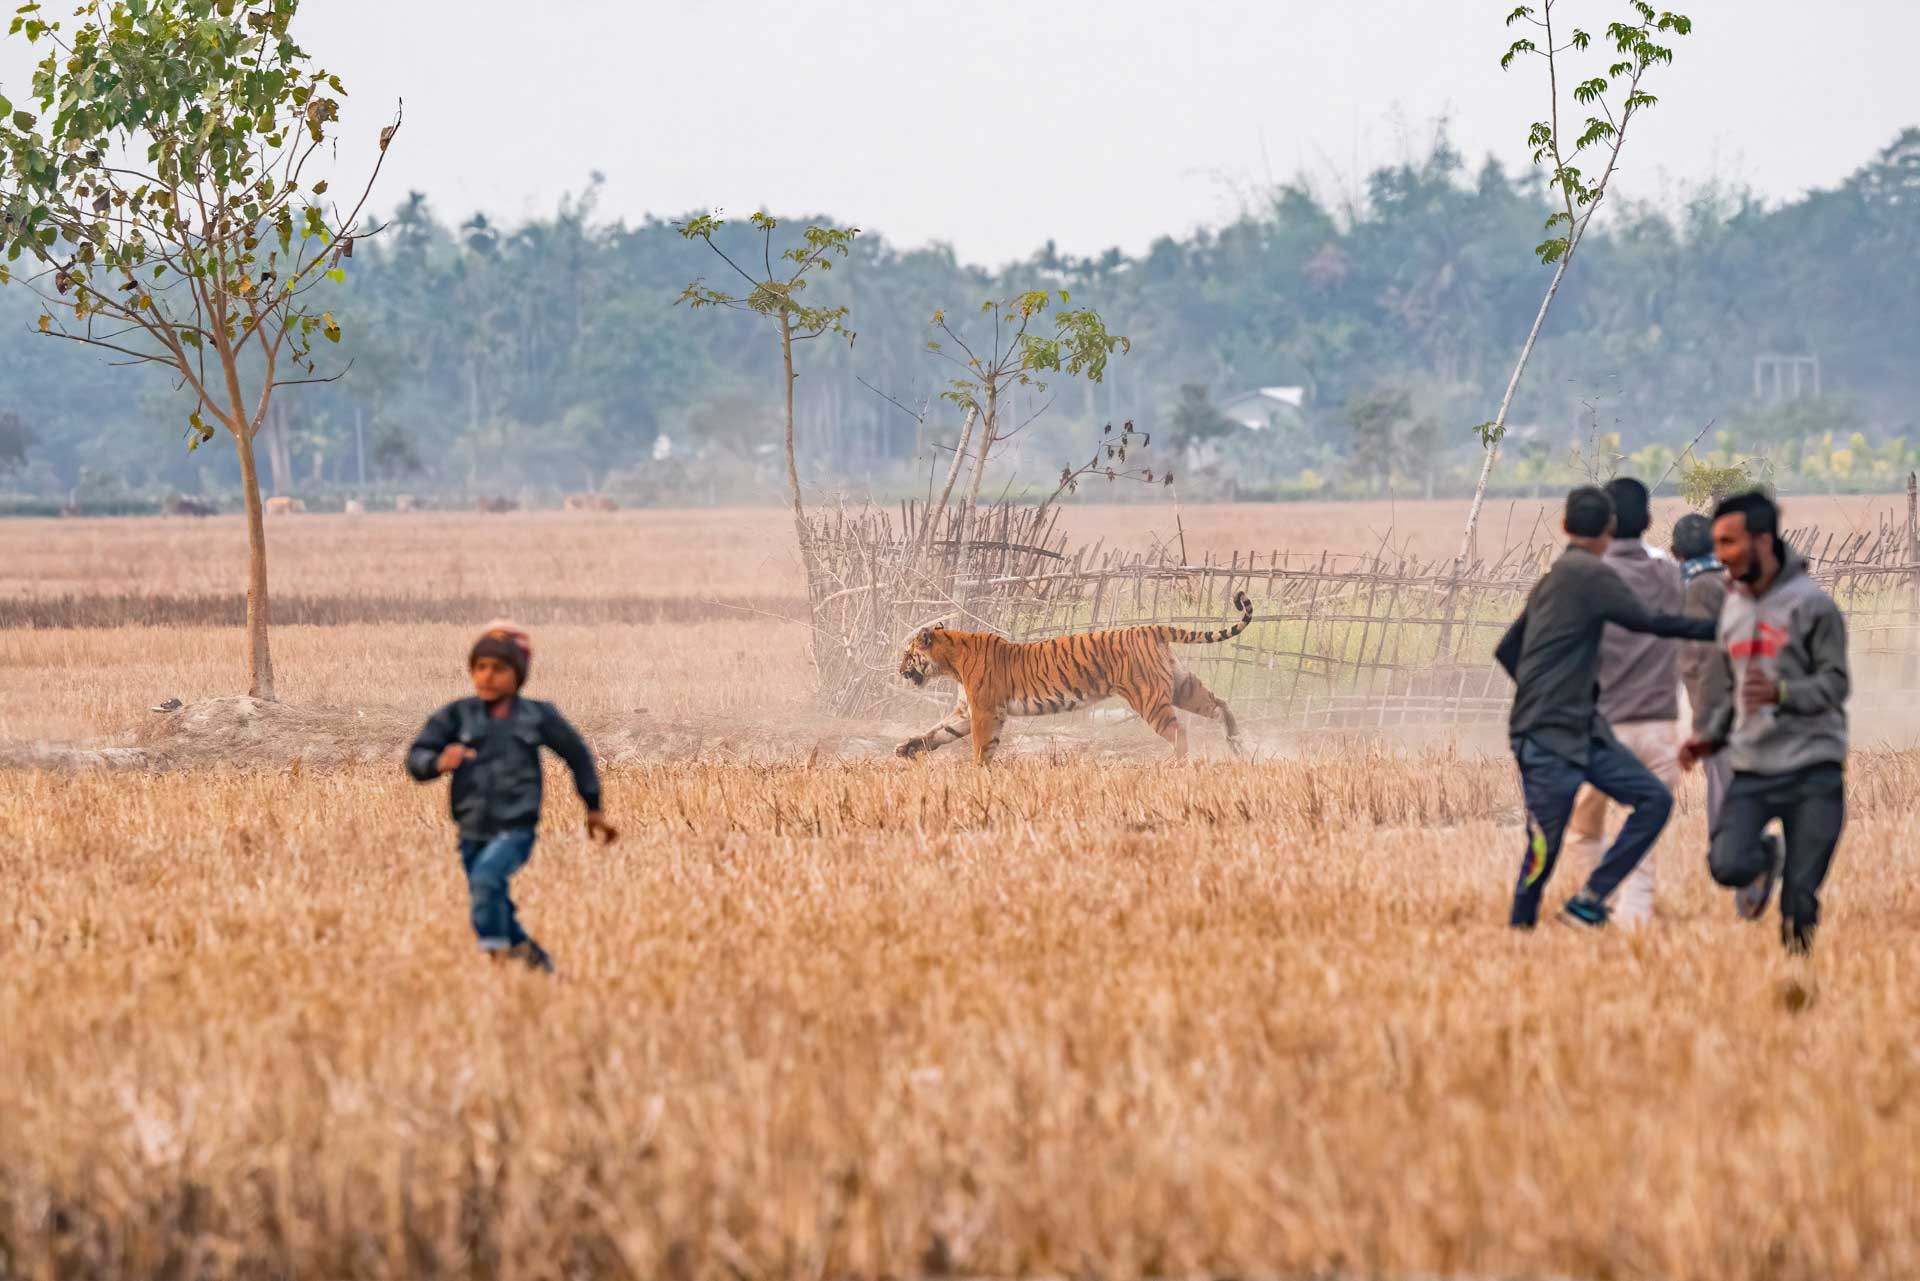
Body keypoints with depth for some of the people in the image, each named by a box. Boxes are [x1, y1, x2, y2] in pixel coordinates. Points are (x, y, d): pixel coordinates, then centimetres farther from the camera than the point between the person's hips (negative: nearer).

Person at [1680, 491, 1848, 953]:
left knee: (1800, 901, -7)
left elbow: (1835, 683, -11)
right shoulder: (1733, 607, 14)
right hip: (1751, 771, 5)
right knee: (1726, 864, -16)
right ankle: (1764, 864, 18)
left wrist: (1782, 693, -28)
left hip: (1813, 772, -5)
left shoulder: (1811, 604, -7)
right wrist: (1712, 738, 7)